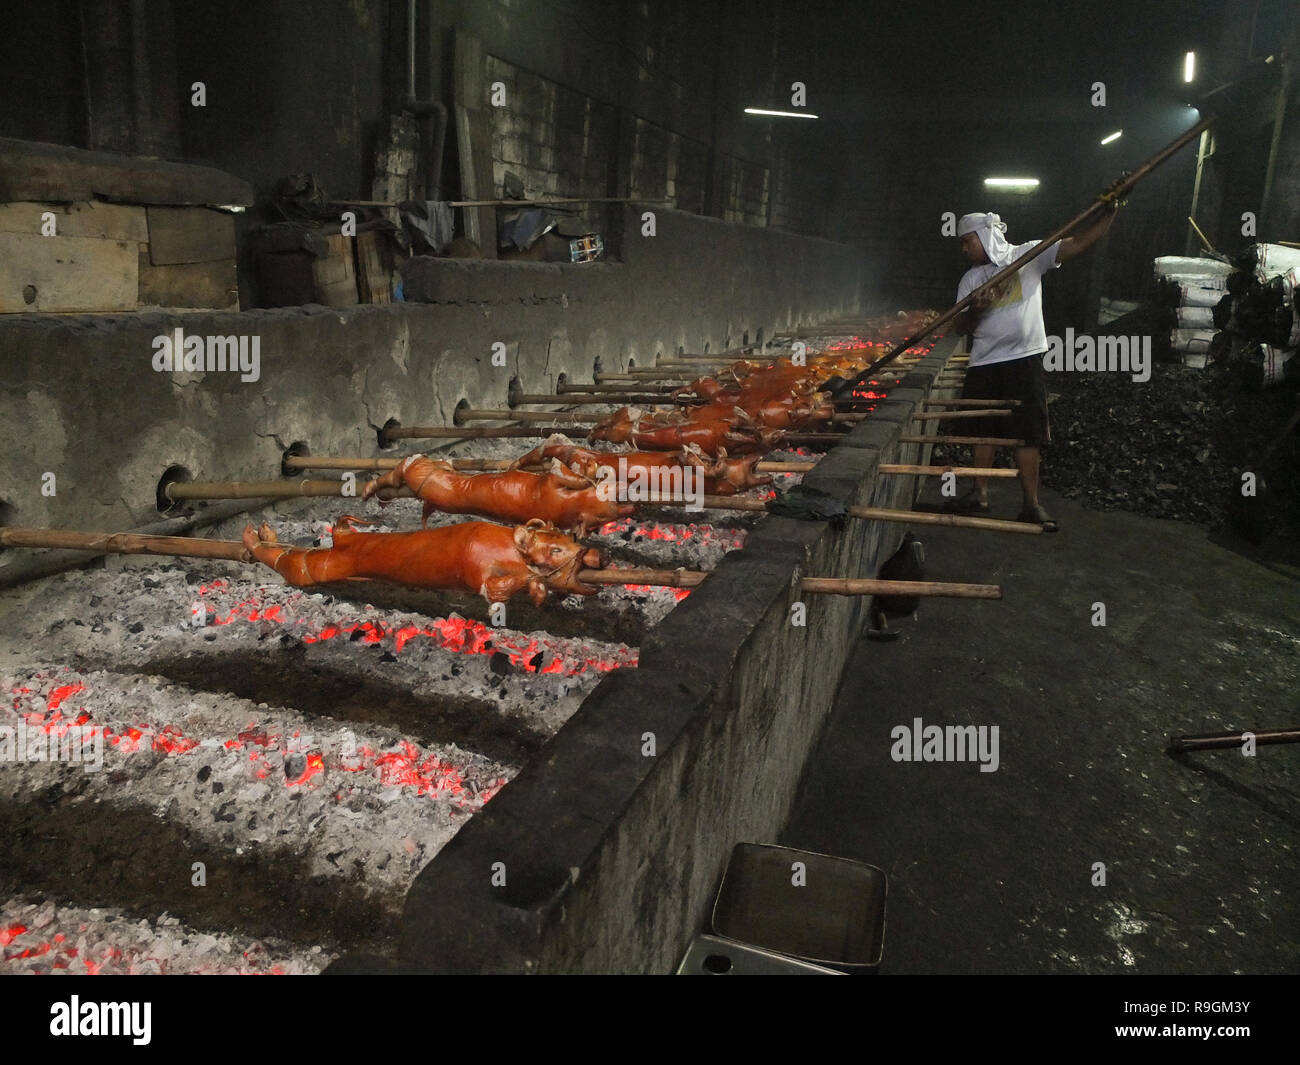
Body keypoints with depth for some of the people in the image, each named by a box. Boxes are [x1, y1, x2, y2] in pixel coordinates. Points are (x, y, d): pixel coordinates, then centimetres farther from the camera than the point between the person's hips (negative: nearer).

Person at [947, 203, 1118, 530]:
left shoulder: (1028, 256, 2)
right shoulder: (971, 279, 12)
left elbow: (1078, 243, -6)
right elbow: (960, 326, 9)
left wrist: (1109, 213, -18)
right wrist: (975, 310, -11)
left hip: (1024, 359, -4)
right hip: (984, 364, 4)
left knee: (1028, 434, -3)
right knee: (983, 431, 10)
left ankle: (1032, 504, 1)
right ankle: (980, 494, 22)